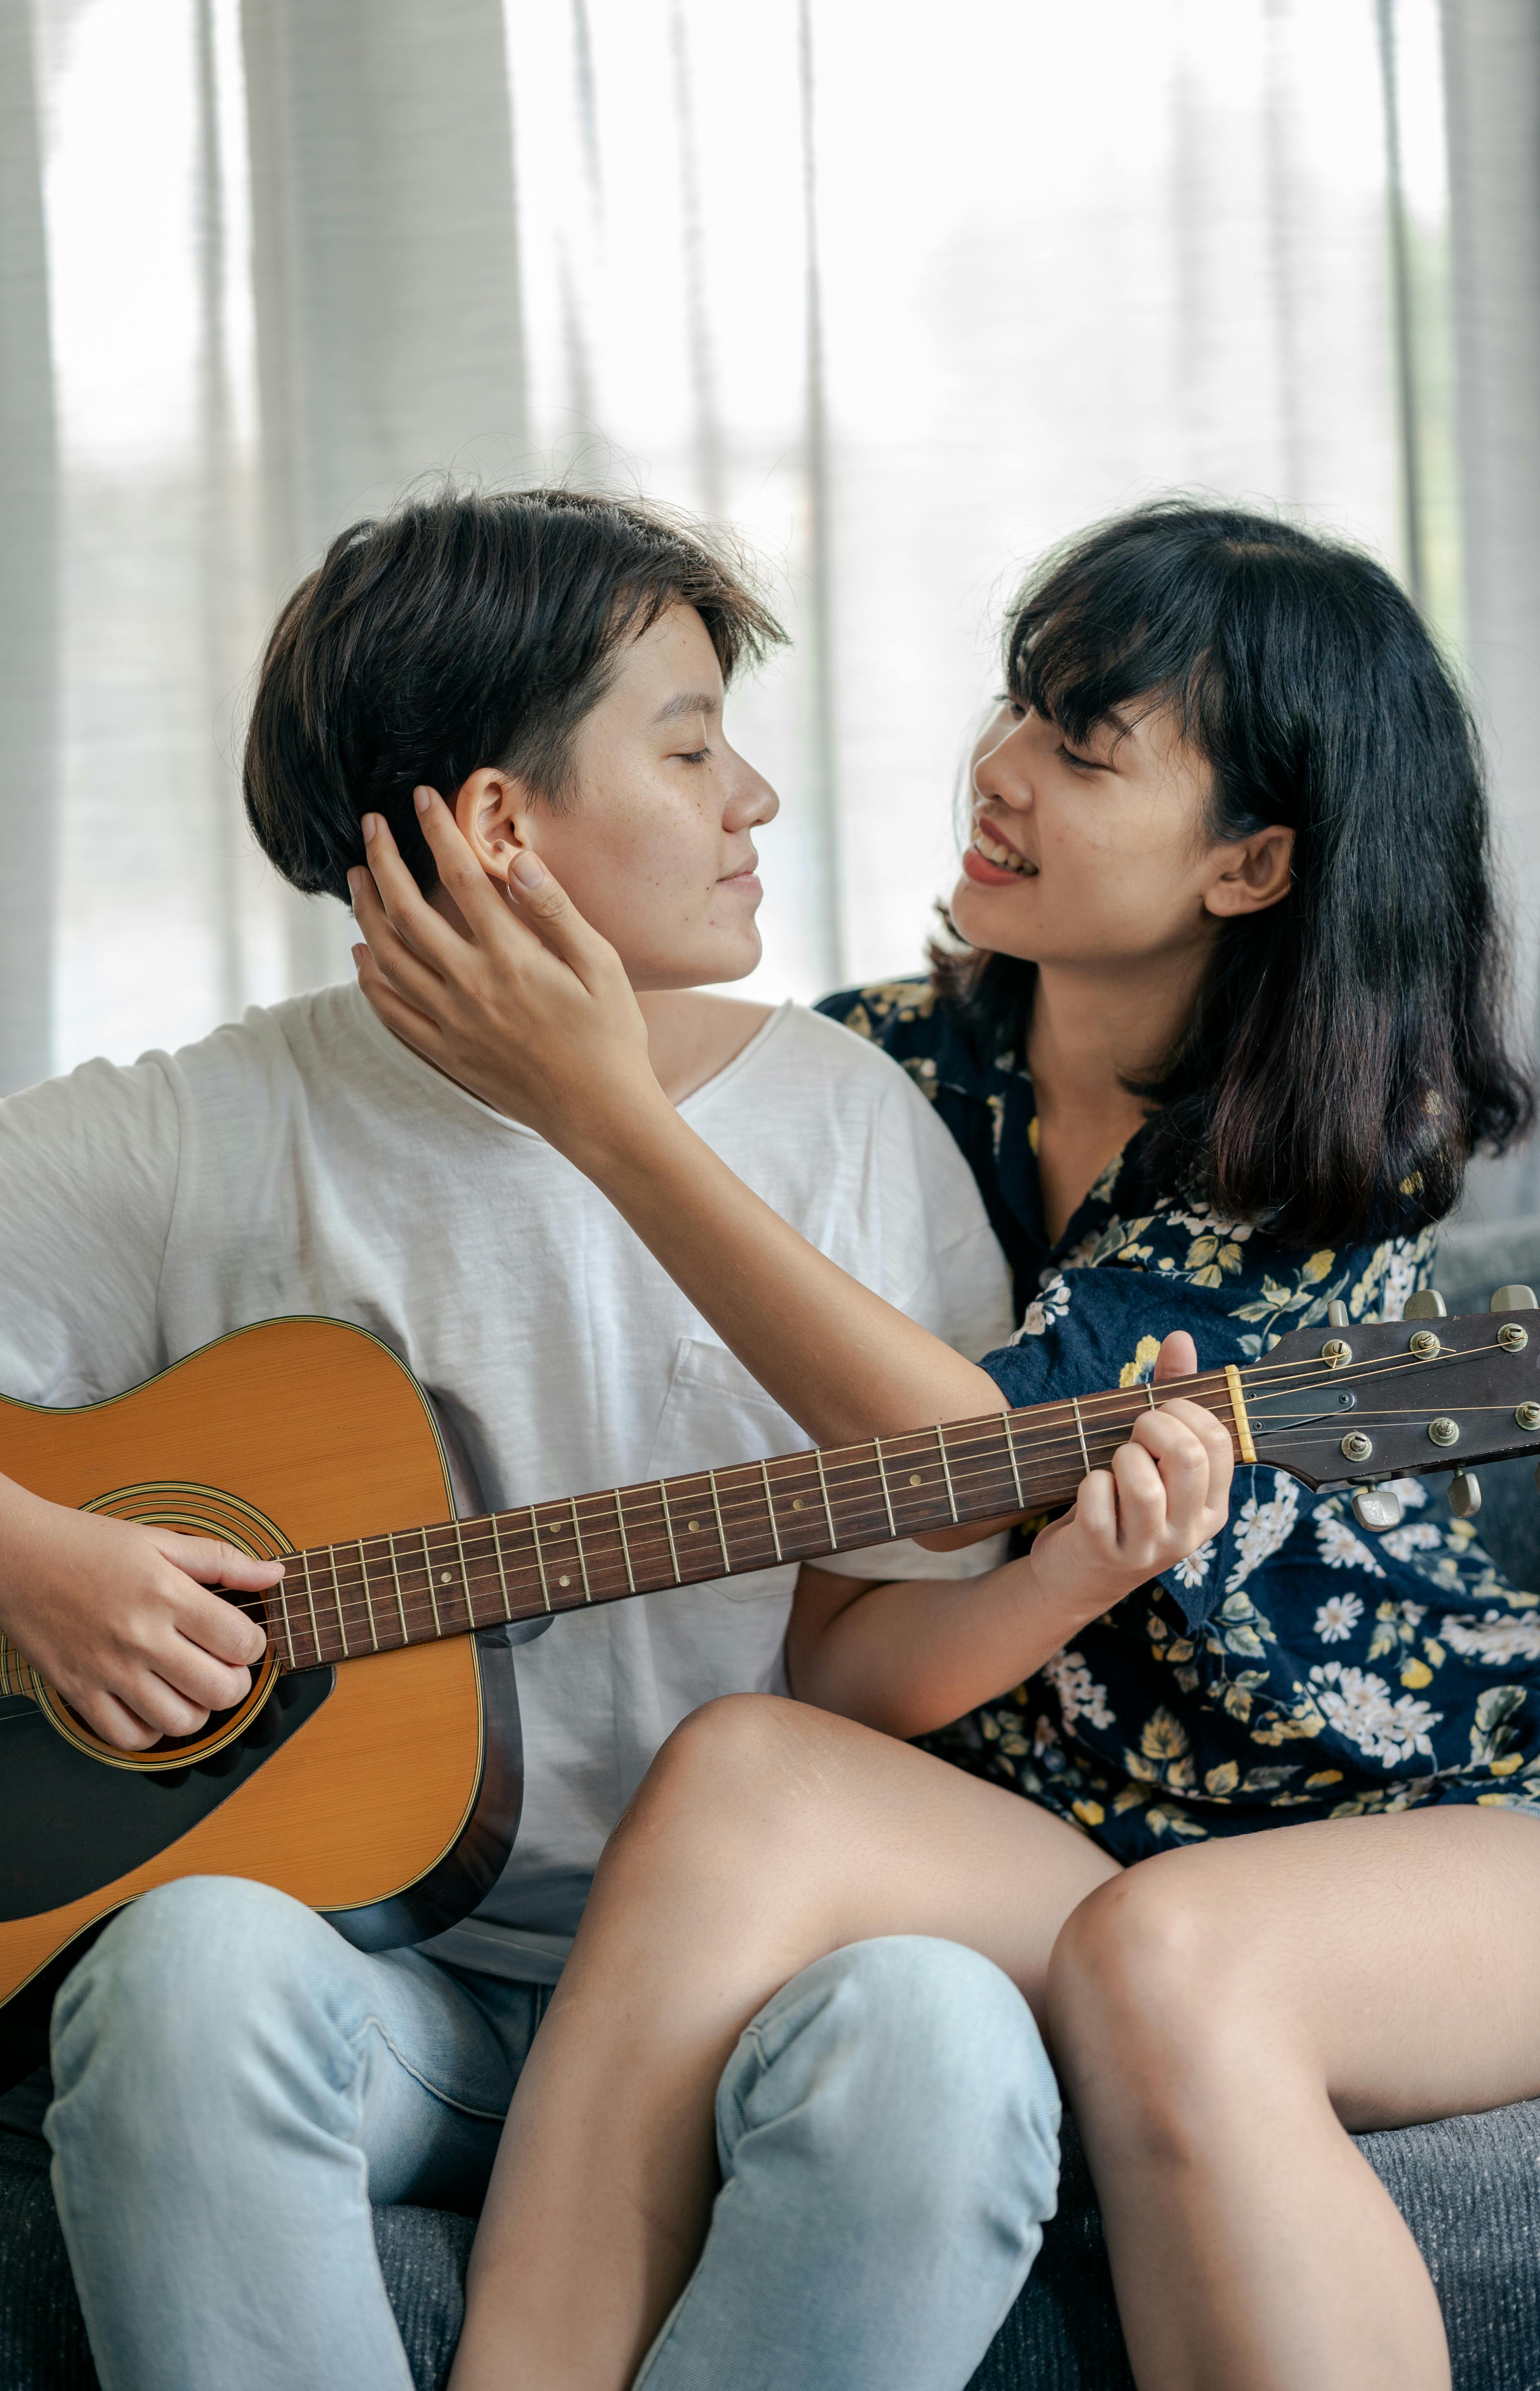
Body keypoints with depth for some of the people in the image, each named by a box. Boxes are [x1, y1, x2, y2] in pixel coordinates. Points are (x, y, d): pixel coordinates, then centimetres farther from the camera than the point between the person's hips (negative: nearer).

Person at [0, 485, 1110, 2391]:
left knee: (936, 2038, -33)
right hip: (361, 1958, -1)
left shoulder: (852, 1125, 7)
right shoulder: (204, 1143, 1)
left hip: (720, 1959, 1)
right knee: (197, 1971, -36)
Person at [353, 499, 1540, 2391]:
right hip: (1036, 1850, 3)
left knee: (1166, 1960, -37)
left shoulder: (1361, 1130, -9)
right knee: (743, 1779, -28)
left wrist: (606, 1114, -25)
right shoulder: (891, 1071, 3)